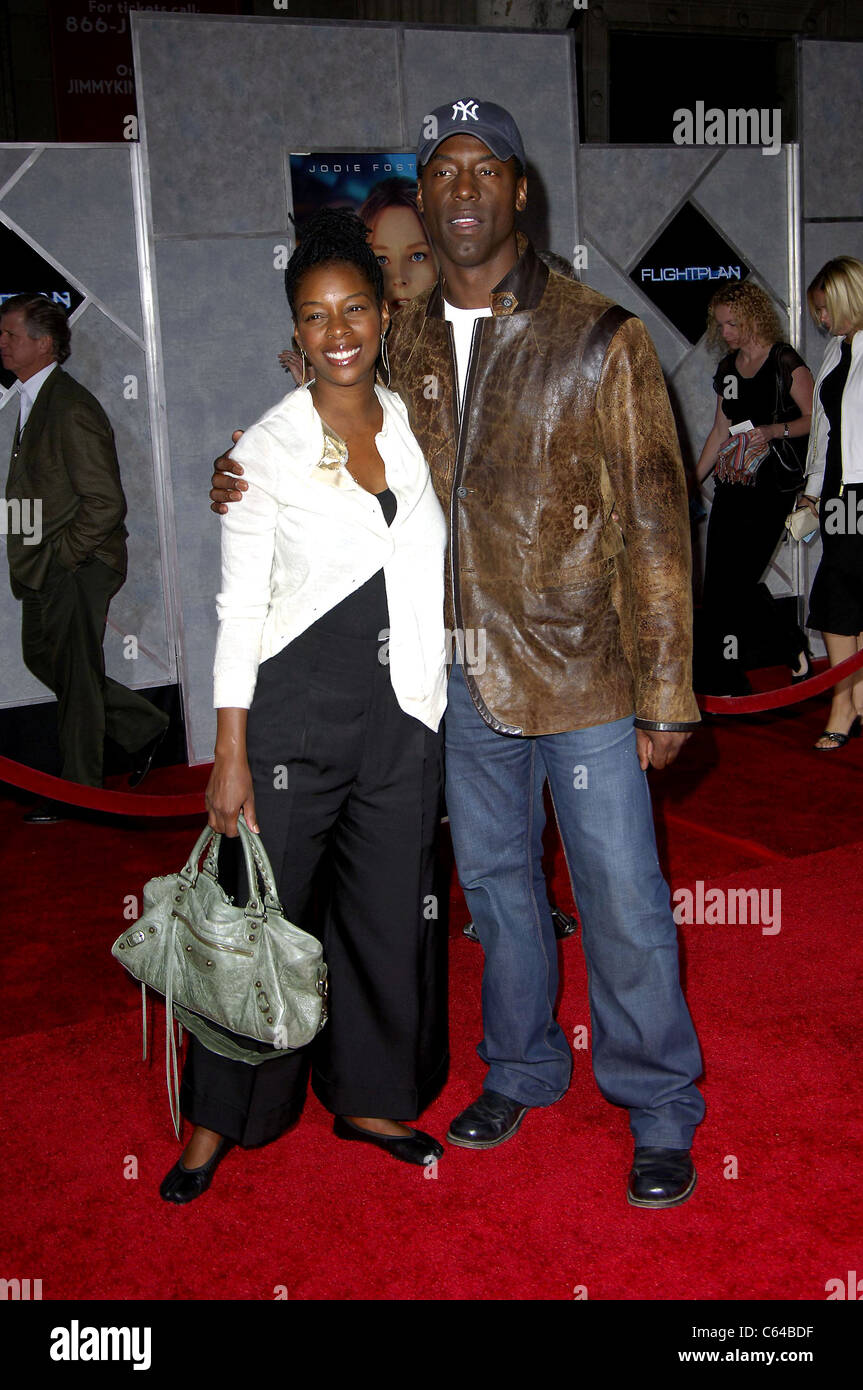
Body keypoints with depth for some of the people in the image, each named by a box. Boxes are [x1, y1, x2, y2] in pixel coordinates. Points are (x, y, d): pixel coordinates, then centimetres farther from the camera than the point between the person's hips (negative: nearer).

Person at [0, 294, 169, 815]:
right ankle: (142, 727, 30)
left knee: (75, 679, 3)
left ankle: (80, 789, 20)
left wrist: (57, 556, -17)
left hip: (76, 570, -10)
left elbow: (106, 503, -23)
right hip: (44, 569, 10)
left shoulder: (72, 408, -20)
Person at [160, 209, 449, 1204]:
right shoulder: (266, 449, -5)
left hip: (404, 714, 4)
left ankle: (368, 1097, 32)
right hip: (294, 711, -4)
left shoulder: (417, 429, 7)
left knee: (390, 909, 12)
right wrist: (230, 757, -10)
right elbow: (239, 610, -6)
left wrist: (440, 710, 11)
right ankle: (220, 1119, 23)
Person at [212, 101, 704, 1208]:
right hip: (463, 674, 4)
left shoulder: (599, 340, -7)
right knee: (494, 879, 17)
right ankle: (521, 1069, 39)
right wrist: (258, 484, 1)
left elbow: (655, 524, -7)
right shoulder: (402, 346, 6)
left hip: (583, 671, -4)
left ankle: (658, 1112, 24)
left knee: (622, 900, 3)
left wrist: (664, 694, -9)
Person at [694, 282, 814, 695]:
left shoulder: (784, 362, -5)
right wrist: (692, 482, 20)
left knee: (736, 580, -11)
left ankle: (726, 682, -1)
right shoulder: (727, 369, 16)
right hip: (732, 484, 7)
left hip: (773, 485, -7)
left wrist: (774, 431, -21)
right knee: (720, 582, 1)